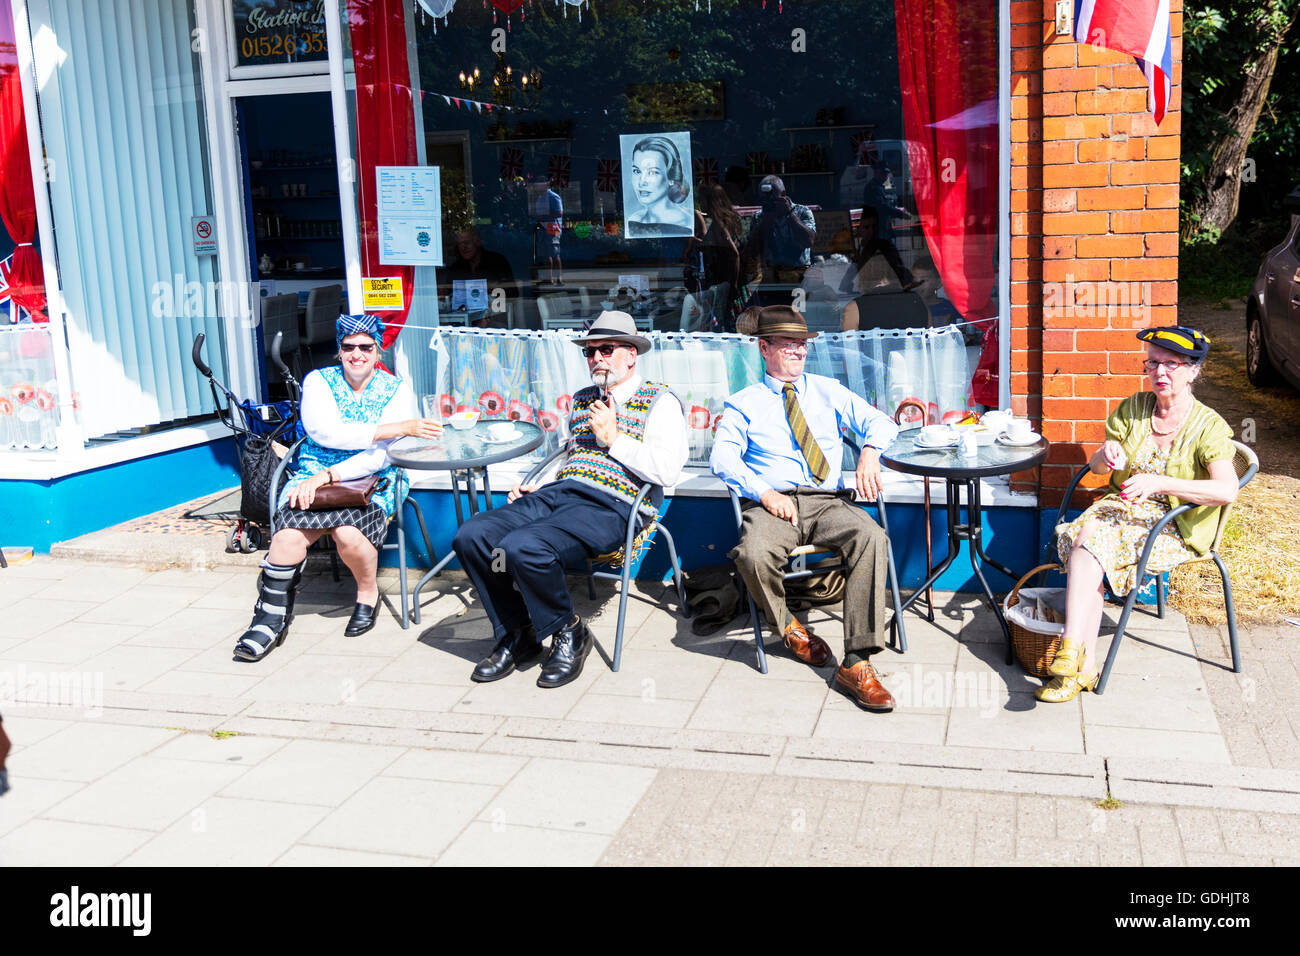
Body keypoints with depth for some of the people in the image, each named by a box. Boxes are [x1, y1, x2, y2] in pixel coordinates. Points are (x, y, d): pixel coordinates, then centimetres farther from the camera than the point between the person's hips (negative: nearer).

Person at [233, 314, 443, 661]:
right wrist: (399, 428, -19)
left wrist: (327, 476, -21)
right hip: (314, 477, 1)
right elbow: (325, 432, -14)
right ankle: (271, 619, -13)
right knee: (291, 531, -28)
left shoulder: (397, 390, 4)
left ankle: (368, 593, -1)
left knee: (349, 533, -32)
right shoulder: (318, 381, 6)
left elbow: (381, 456, -8)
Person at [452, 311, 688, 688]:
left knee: (523, 546, -32)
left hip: (608, 505, -7)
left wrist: (613, 439, -8)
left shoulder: (659, 401, 4)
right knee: (471, 536, -15)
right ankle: (516, 634, 1)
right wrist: (535, 487, 17)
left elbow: (667, 471, -9)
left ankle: (568, 632, -6)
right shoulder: (582, 399, 26)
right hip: (556, 492, 7)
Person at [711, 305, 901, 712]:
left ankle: (856, 665, -32)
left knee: (871, 537, -32)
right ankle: (787, 625, -2)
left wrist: (870, 451, -12)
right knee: (753, 554, -36)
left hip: (827, 502, 2)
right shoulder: (744, 403, 15)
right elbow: (722, 458, 0)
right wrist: (765, 493, -16)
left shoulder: (828, 391, 22)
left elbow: (880, 422, 12)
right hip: (771, 504, -2)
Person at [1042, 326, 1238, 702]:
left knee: (1090, 543, -31)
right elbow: (1096, 465, 8)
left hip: (1174, 527, -5)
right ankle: (1082, 667, -28)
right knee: (1083, 535, -28)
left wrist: (1159, 483, -31)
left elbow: (1227, 490, -23)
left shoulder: (1209, 427, -7)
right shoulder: (1133, 408, 8)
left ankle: (1072, 648, -32)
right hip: (1122, 506, 5)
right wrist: (1106, 455, -17)